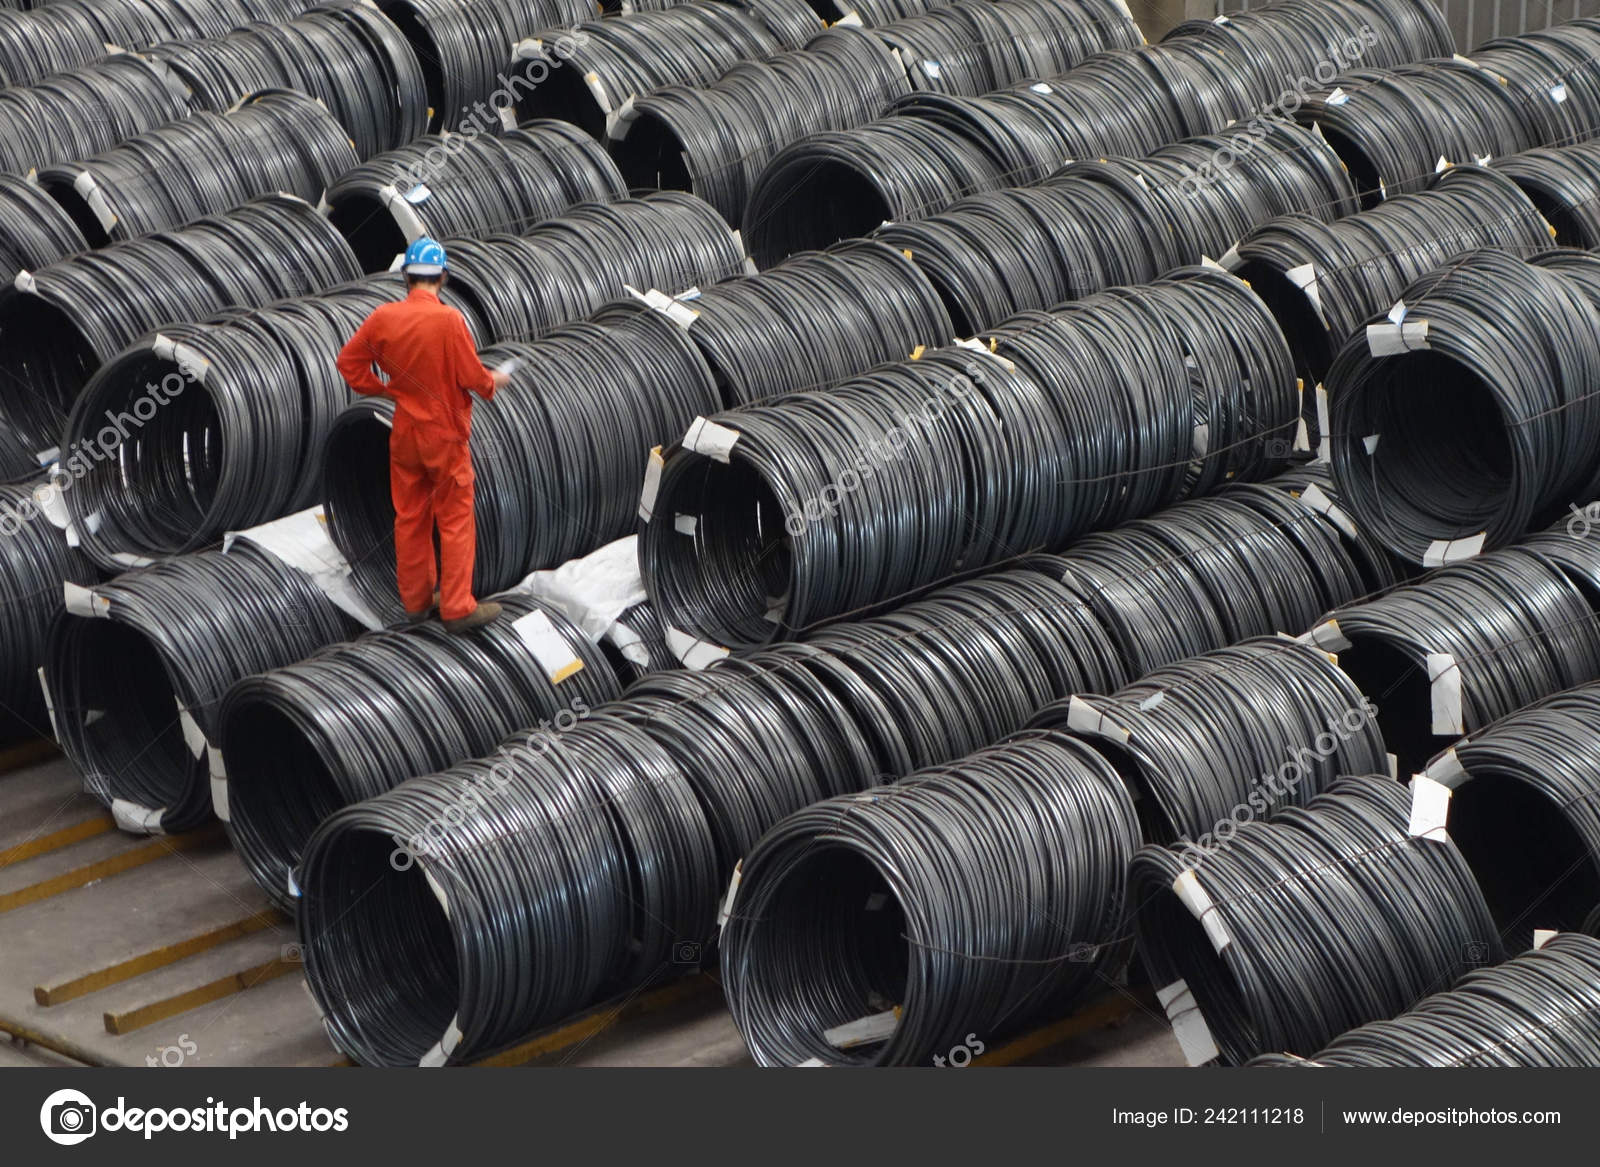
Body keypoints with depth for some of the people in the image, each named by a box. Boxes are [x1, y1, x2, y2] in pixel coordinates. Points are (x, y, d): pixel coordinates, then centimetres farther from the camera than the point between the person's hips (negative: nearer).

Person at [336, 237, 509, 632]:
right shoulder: (449, 319, -21)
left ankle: (416, 599, 24)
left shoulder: (383, 317, -5)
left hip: (405, 433, 5)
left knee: (410, 518, 15)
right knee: (455, 521, 3)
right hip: (445, 434, -5)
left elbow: (349, 362, 4)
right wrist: (493, 382, 4)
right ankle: (457, 607, 3)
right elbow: (472, 377, -17)